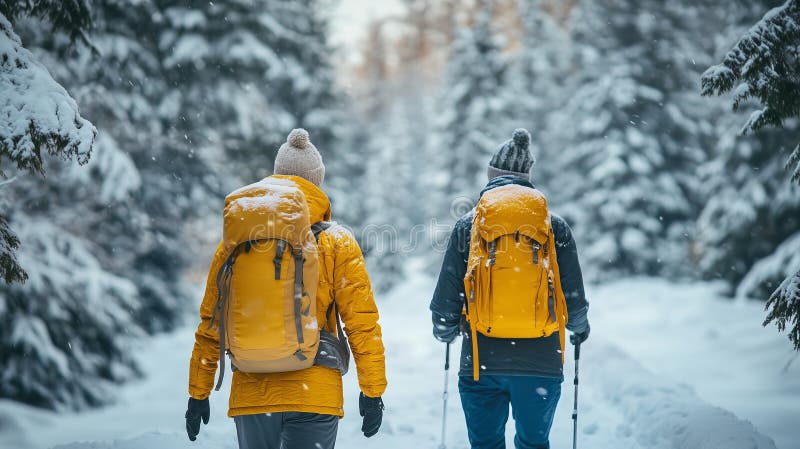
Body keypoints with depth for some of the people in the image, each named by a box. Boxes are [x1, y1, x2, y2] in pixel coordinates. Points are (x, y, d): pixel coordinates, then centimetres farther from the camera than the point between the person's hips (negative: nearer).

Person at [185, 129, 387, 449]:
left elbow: (210, 325, 8)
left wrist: (198, 394, 14)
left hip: (250, 396, 3)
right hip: (315, 397, -2)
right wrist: (372, 391, 1)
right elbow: (362, 323, -4)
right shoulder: (338, 244, -1)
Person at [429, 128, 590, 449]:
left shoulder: (468, 224, 0)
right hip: (541, 362, 1)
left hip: (482, 362, 0)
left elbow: (446, 299, 0)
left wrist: (445, 333, 21)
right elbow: (574, 298, 3)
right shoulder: (555, 225, 1)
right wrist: (579, 327, 24)